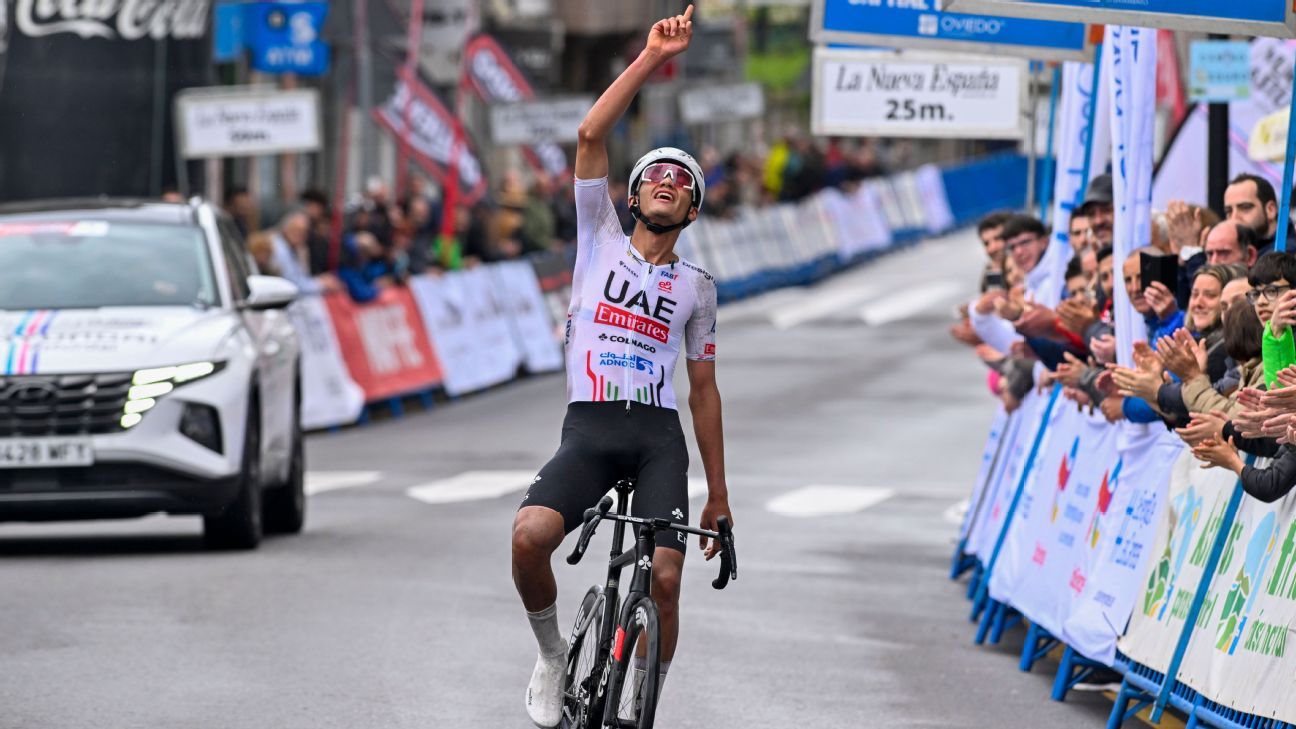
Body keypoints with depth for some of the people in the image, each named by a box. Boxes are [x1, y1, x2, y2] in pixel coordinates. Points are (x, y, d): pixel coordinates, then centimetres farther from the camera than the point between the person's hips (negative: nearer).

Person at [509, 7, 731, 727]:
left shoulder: (697, 285, 17)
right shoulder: (601, 240, 12)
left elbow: (704, 387, 20)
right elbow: (591, 136, 0)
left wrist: (719, 493, 17)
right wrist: (651, 59, -6)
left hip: (659, 437, 1)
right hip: (589, 429, -1)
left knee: (665, 580, -16)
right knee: (530, 536, -27)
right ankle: (553, 655, 0)